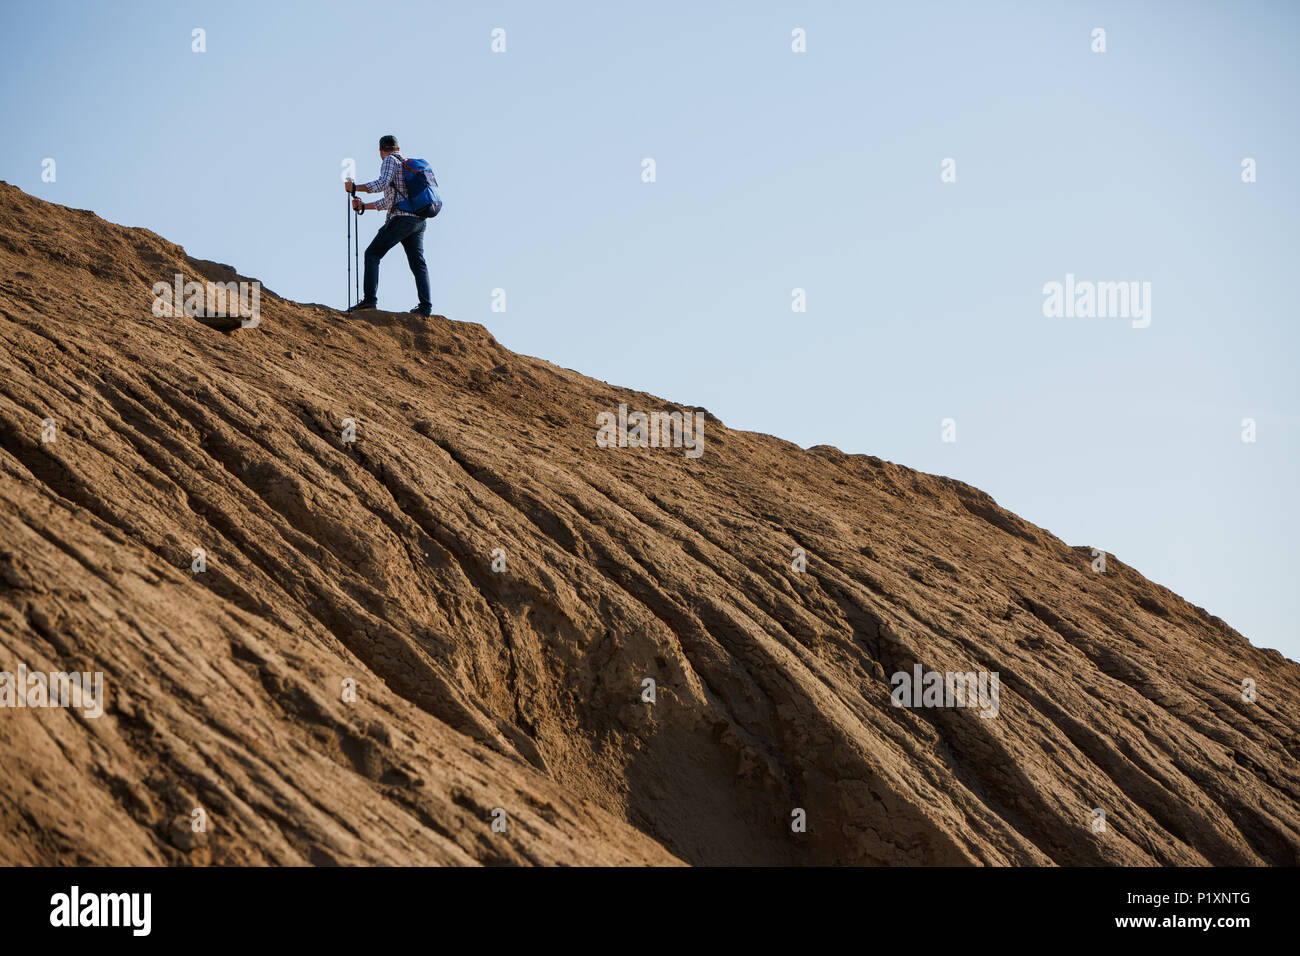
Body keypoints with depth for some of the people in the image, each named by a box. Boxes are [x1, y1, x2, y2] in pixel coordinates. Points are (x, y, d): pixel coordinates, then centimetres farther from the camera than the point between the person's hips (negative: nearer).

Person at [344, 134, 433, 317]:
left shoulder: (390, 160, 2)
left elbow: (383, 183, -17)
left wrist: (355, 187, -9)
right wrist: (364, 206, 34)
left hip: (401, 218, -8)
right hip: (418, 219, 8)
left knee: (372, 254, -4)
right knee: (417, 262, 7)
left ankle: (370, 299, -15)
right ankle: (426, 306, -3)